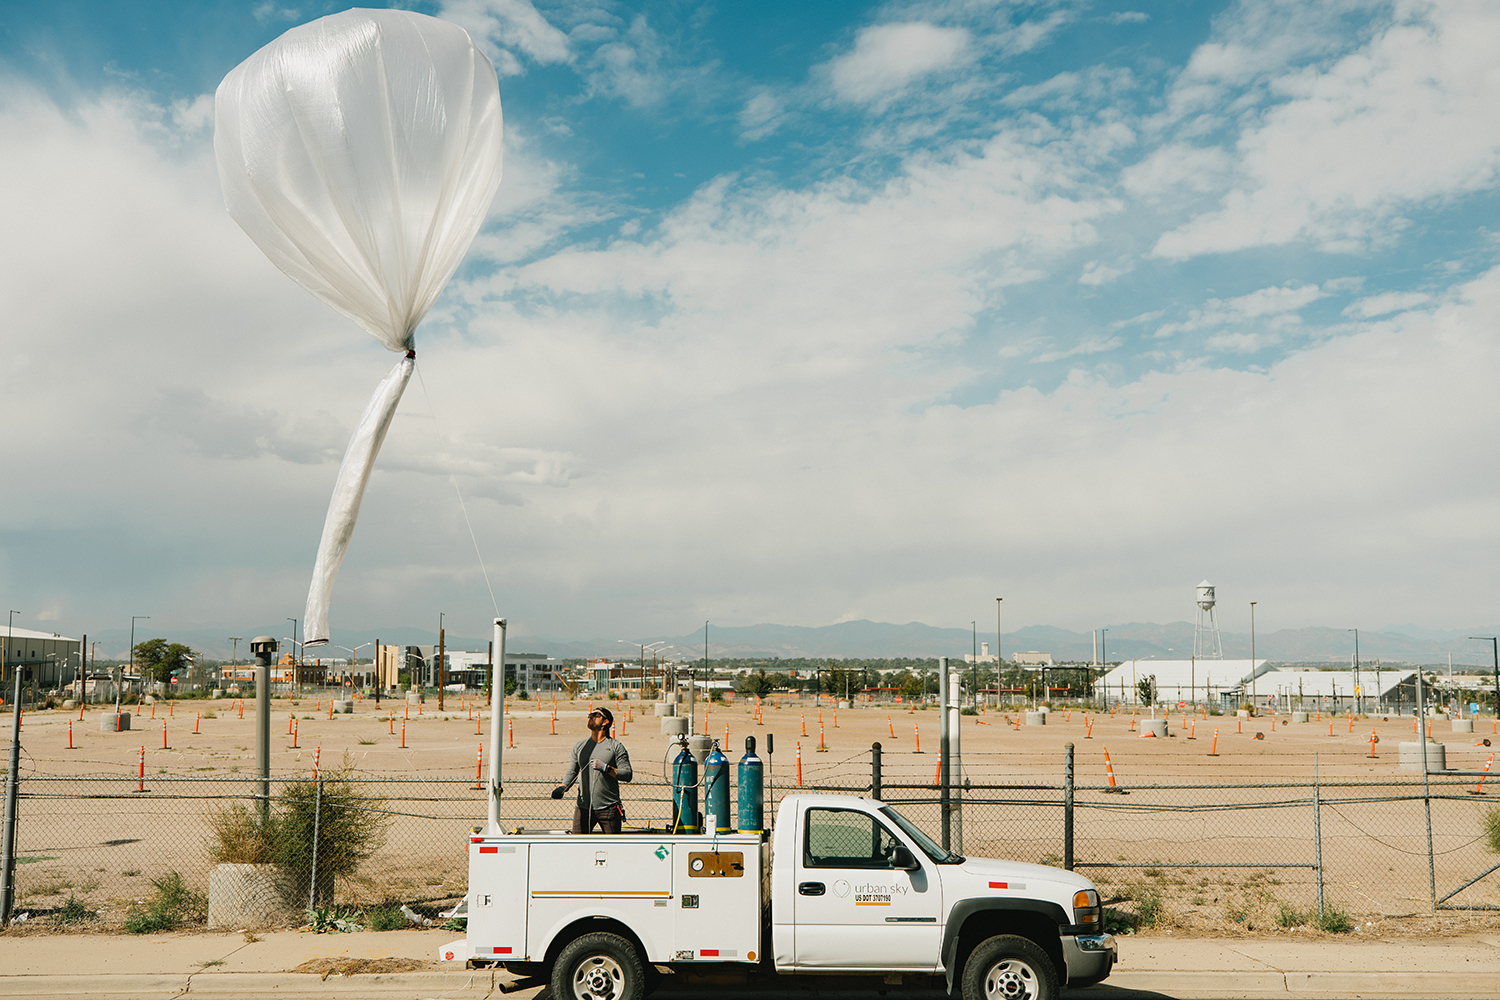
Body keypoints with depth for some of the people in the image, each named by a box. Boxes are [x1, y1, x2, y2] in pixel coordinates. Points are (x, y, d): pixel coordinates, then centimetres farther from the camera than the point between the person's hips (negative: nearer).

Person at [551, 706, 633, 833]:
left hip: (609, 809, -3)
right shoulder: (579, 746, 13)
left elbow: (627, 774, -5)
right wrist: (562, 787, -4)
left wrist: (605, 768, -16)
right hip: (583, 807, 3)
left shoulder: (616, 746, 1)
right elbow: (572, 773, 14)